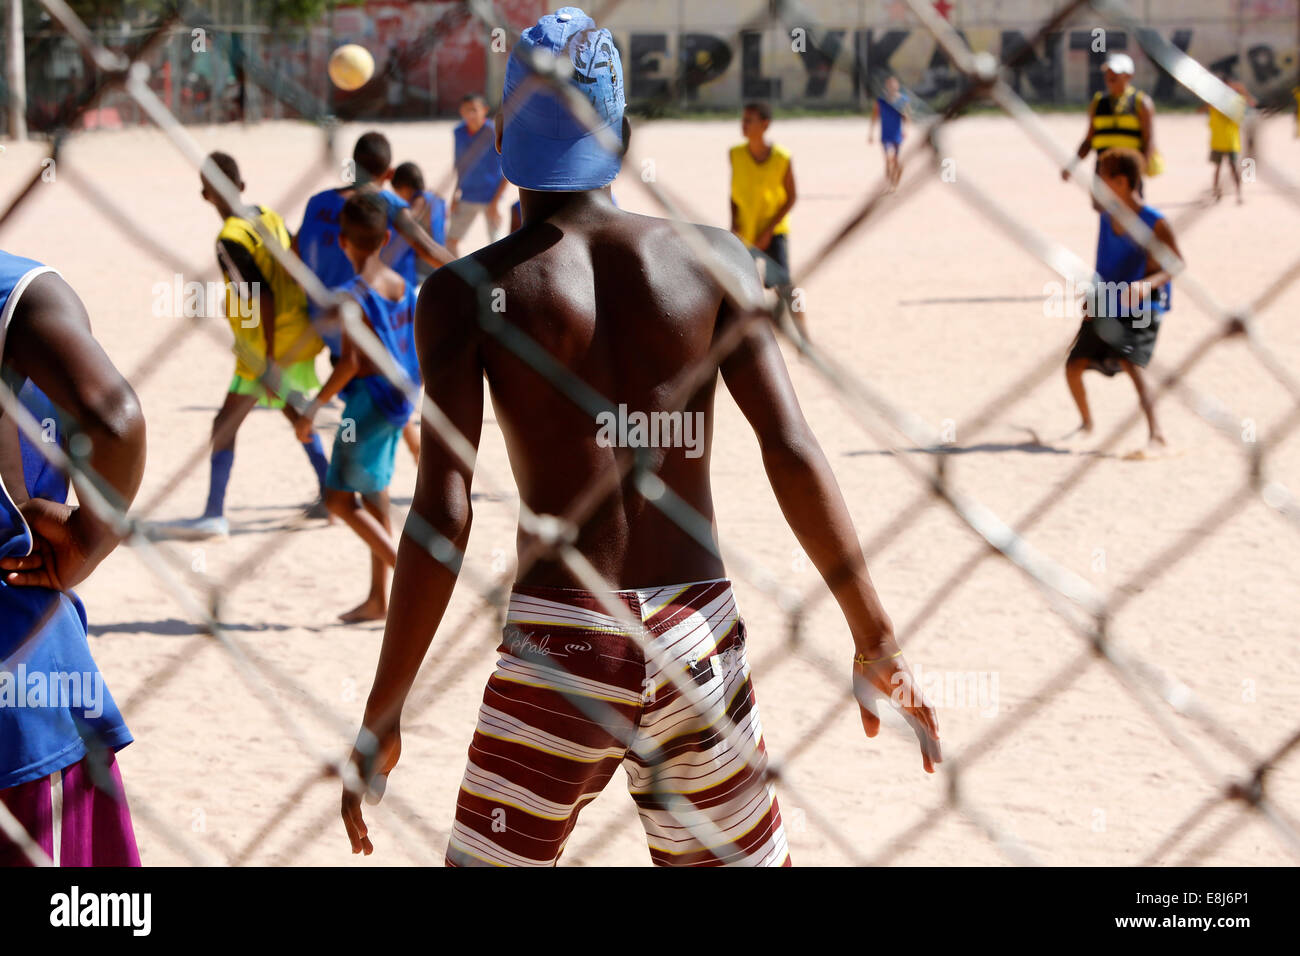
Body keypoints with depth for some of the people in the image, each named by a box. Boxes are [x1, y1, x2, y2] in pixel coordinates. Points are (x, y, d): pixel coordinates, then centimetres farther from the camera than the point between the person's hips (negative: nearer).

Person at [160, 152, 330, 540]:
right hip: (300, 335, 8)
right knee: (296, 413, 26)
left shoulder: (230, 240, -18)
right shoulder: (271, 218, 5)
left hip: (269, 344, -8)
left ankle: (214, 516, -2)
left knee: (225, 425, -1)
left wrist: (269, 361, -22)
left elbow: (264, 298, -24)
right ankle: (330, 494, 31)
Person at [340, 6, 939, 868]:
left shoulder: (466, 292, -2)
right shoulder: (713, 260, 3)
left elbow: (443, 516, -9)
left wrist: (383, 714, -5)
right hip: (697, 636, 3)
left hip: (559, 643, -2)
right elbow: (793, 452, -3)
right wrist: (875, 639, 3)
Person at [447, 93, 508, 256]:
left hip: (490, 199, -5)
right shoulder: (459, 133, 0)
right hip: (467, 199, 5)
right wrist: (456, 194, 12)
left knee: (496, 242, -3)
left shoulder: (495, 133, -16)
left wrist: (496, 201, -16)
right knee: (451, 239, 6)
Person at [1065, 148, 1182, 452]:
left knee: (1129, 362, -28)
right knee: (1074, 365, 4)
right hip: (1106, 310, 7)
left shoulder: (1155, 224, -15)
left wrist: (1147, 284, -29)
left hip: (1141, 310, -7)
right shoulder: (1107, 218, 5)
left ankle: (1155, 431, -30)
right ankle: (1087, 423, 30)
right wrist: (1092, 304, 20)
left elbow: (1176, 264, -11)